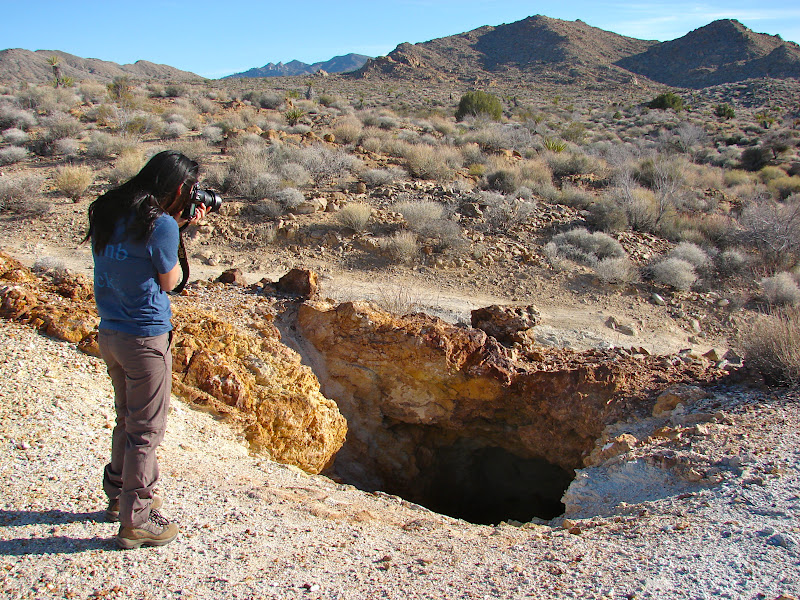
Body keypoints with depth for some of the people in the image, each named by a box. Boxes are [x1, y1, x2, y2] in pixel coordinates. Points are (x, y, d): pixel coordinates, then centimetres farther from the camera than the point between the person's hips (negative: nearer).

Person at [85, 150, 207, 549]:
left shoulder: (107, 213, 4)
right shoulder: (161, 225, -19)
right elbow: (169, 281, -6)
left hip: (109, 333, 8)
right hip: (146, 338, -8)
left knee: (126, 419, 24)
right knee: (146, 430, 4)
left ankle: (119, 494, 39)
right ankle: (136, 521, 13)